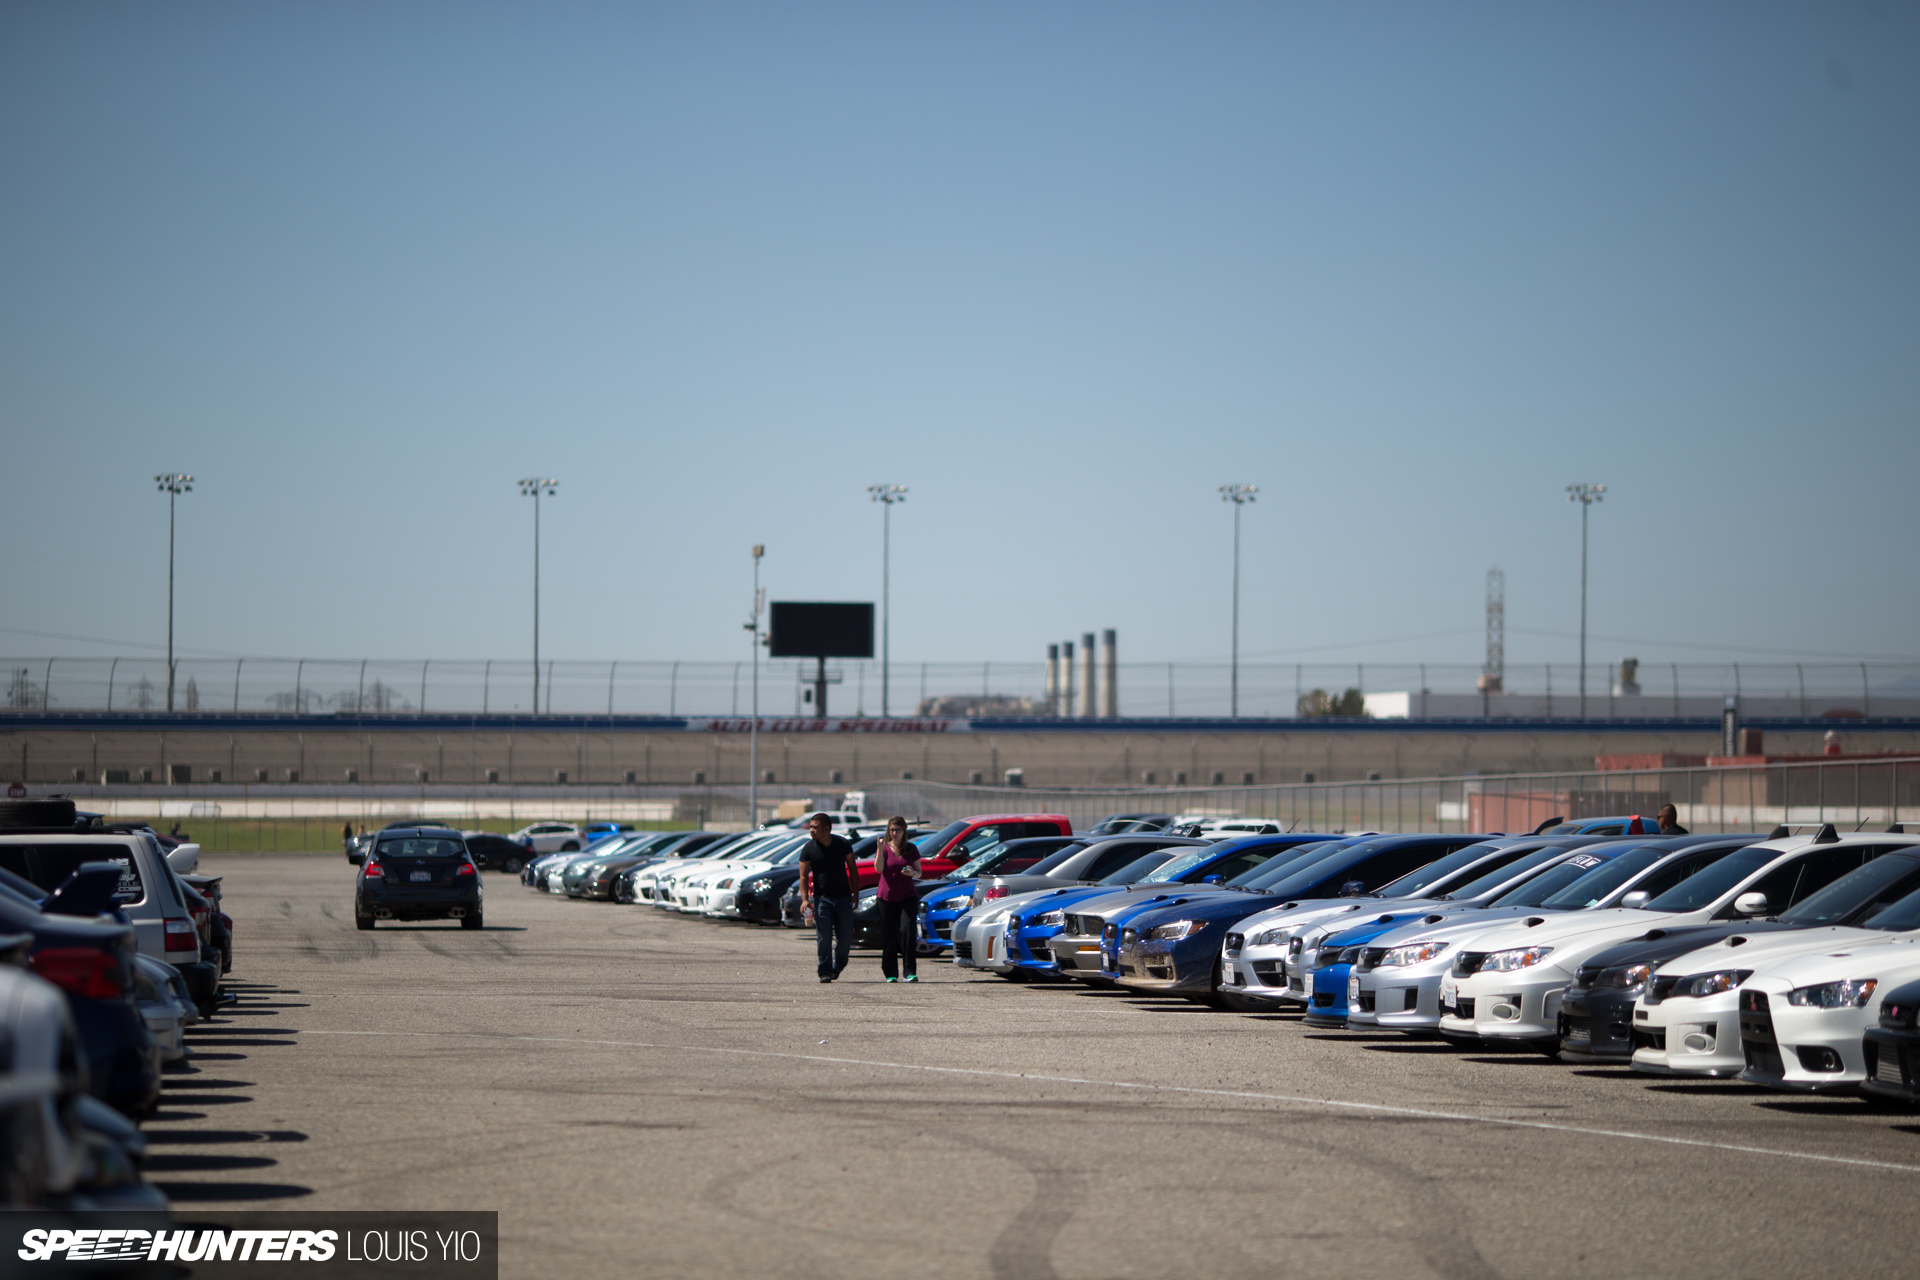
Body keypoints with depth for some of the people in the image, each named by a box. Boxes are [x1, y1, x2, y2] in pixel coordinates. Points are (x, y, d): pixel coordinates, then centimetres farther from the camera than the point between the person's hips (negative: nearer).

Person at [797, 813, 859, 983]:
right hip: (822, 898, -1)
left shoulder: (843, 844, 1)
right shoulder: (809, 849, -3)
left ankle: (838, 966, 25)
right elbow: (803, 876, -5)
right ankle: (825, 972, 0)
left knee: (845, 937, 3)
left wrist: (855, 893, 4)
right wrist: (804, 899, -18)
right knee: (824, 937, -7)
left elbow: (852, 869, 9)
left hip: (843, 897, 1)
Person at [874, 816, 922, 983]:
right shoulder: (884, 848, 2)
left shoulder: (911, 850, 6)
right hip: (886, 896, 0)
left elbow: (919, 873, 9)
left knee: (907, 930, -15)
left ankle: (910, 972, -14)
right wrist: (880, 848, -23)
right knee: (889, 936, 1)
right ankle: (891, 974, 9)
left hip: (907, 896, 0)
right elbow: (878, 868, -14)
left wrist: (913, 873, -14)